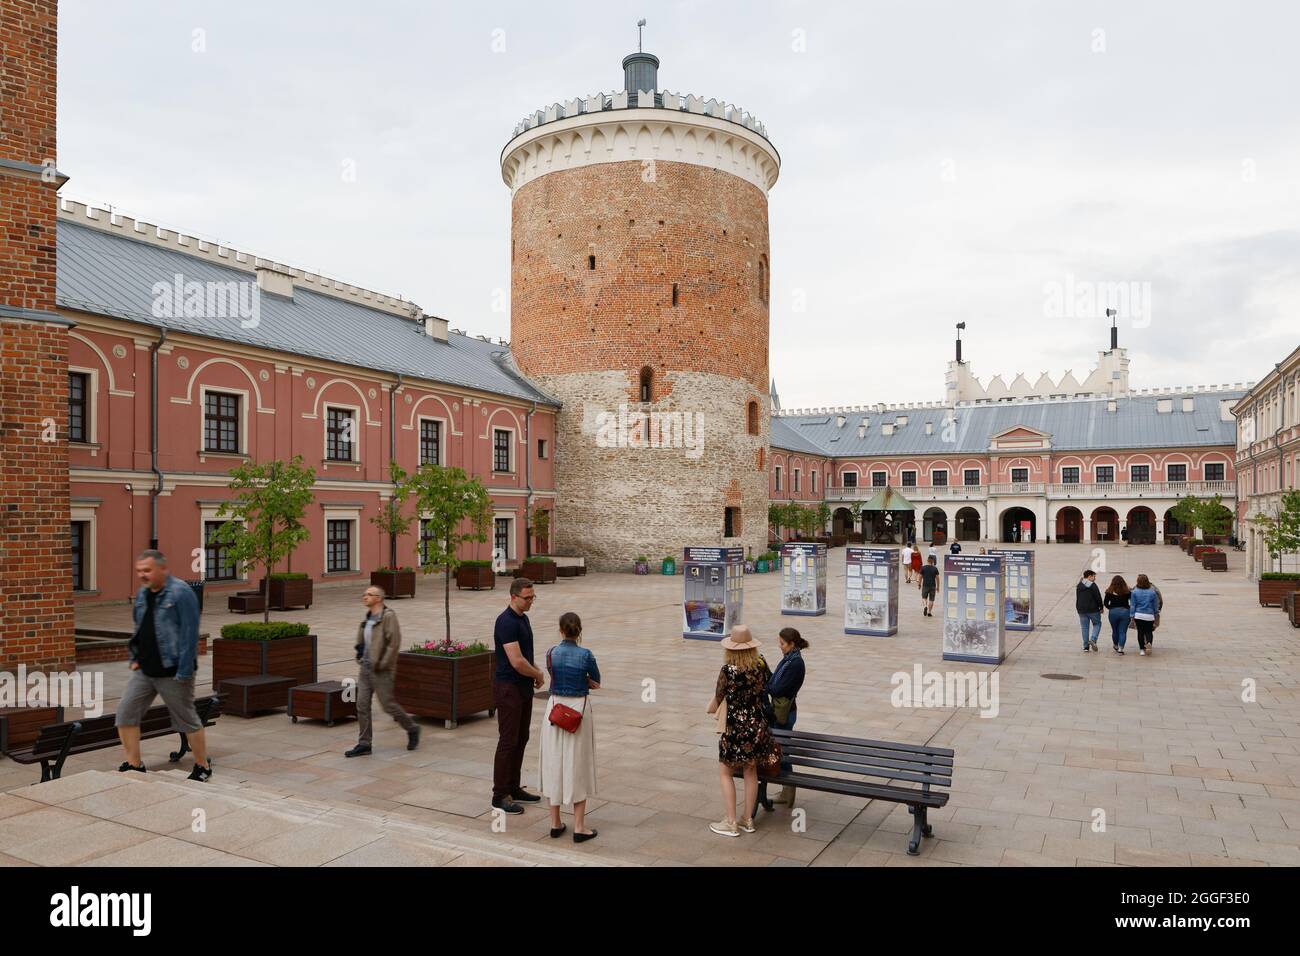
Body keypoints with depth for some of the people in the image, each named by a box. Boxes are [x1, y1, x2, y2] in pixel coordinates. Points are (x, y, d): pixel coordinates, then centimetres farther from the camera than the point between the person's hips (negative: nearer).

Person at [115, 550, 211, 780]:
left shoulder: (181, 593, -16)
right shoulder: (142, 593, 9)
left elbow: (190, 634, -20)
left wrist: (184, 672, -23)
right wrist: (135, 658, 11)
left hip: (171, 672, -7)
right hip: (144, 670, 7)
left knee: (187, 720, 5)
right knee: (125, 714, 3)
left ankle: (203, 767, 21)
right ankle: (134, 765, 18)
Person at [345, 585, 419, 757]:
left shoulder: (388, 616, -14)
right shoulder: (367, 617, 12)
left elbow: (394, 642, -20)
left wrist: (382, 664, -21)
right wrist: (360, 654, 13)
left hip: (381, 671, -8)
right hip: (365, 668, 8)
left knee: (388, 705, -1)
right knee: (362, 705, 3)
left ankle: (412, 729, 20)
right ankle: (364, 744, 10)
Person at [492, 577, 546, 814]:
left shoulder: (523, 618, 10)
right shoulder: (506, 622, -20)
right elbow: (516, 661, -25)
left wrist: (536, 673, 4)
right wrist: (538, 675, -9)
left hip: (524, 687, 9)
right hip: (508, 688, -9)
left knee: (521, 740, 14)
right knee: (508, 741, -3)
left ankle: (513, 788, 24)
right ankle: (500, 795, 6)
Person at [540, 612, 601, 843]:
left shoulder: (551, 654, -5)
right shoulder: (586, 655, -12)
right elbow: (596, 682, 3)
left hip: (555, 709, 2)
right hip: (579, 709, -2)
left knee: (554, 763, 12)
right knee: (578, 766, 6)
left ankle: (555, 823, 19)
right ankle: (579, 827, 8)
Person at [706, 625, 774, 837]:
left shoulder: (728, 670, -17)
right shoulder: (760, 667, -4)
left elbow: (718, 699, -4)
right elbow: (764, 692, 6)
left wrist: (712, 708, 18)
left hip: (736, 727, -5)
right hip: (757, 725, 5)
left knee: (725, 772, 10)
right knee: (751, 771, 17)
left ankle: (730, 822, 12)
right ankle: (748, 819, 26)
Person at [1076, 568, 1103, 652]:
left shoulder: (1078, 586, 9)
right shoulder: (1093, 585, -10)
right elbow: (1098, 597, -11)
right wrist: (1101, 607, 1)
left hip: (1082, 610, 5)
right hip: (1093, 610, -5)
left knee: (1084, 627, 7)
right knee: (1097, 624, 13)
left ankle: (1086, 647, 6)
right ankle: (1093, 639, -8)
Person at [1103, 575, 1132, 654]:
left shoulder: (1109, 592, -4)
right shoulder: (1127, 592, -5)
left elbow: (1105, 602, -2)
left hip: (1113, 612, 1)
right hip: (1125, 612, -1)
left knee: (1115, 631, 16)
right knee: (1123, 632, 3)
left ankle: (1116, 647, 32)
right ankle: (1120, 649, -4)